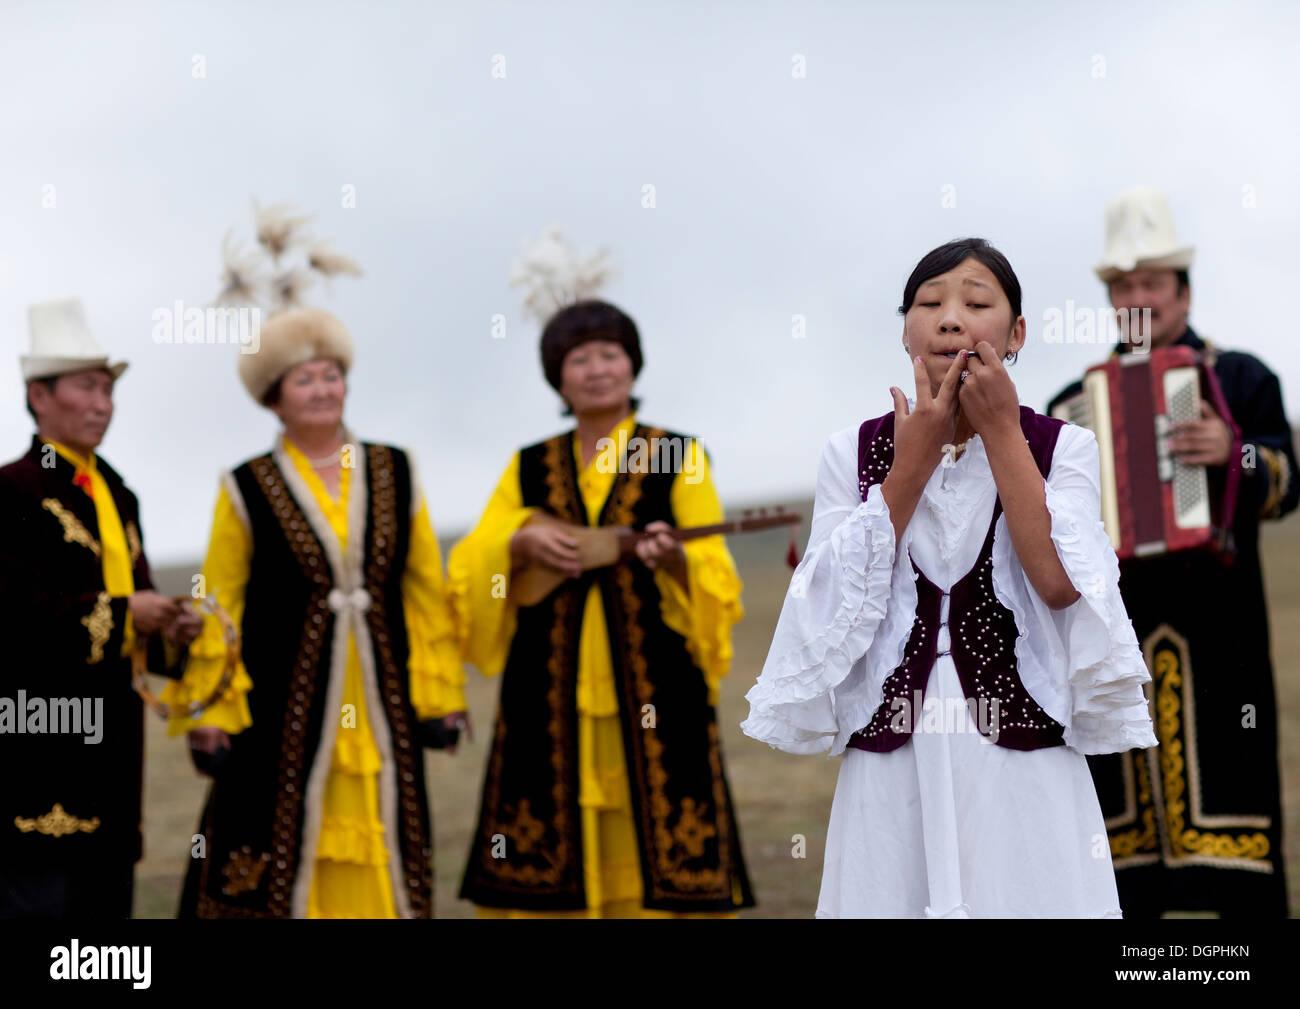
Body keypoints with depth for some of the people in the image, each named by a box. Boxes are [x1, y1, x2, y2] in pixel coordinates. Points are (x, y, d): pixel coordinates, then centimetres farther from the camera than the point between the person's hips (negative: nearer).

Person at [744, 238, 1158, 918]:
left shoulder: (1062, 447, 1)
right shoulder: (852, 452, 5)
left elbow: (1060, 584, -15)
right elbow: (839, 601, -6)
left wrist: (1001, 433, -11)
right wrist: (914, 461, -8)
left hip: (1024, 767, -1)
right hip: (891, 770, 1)